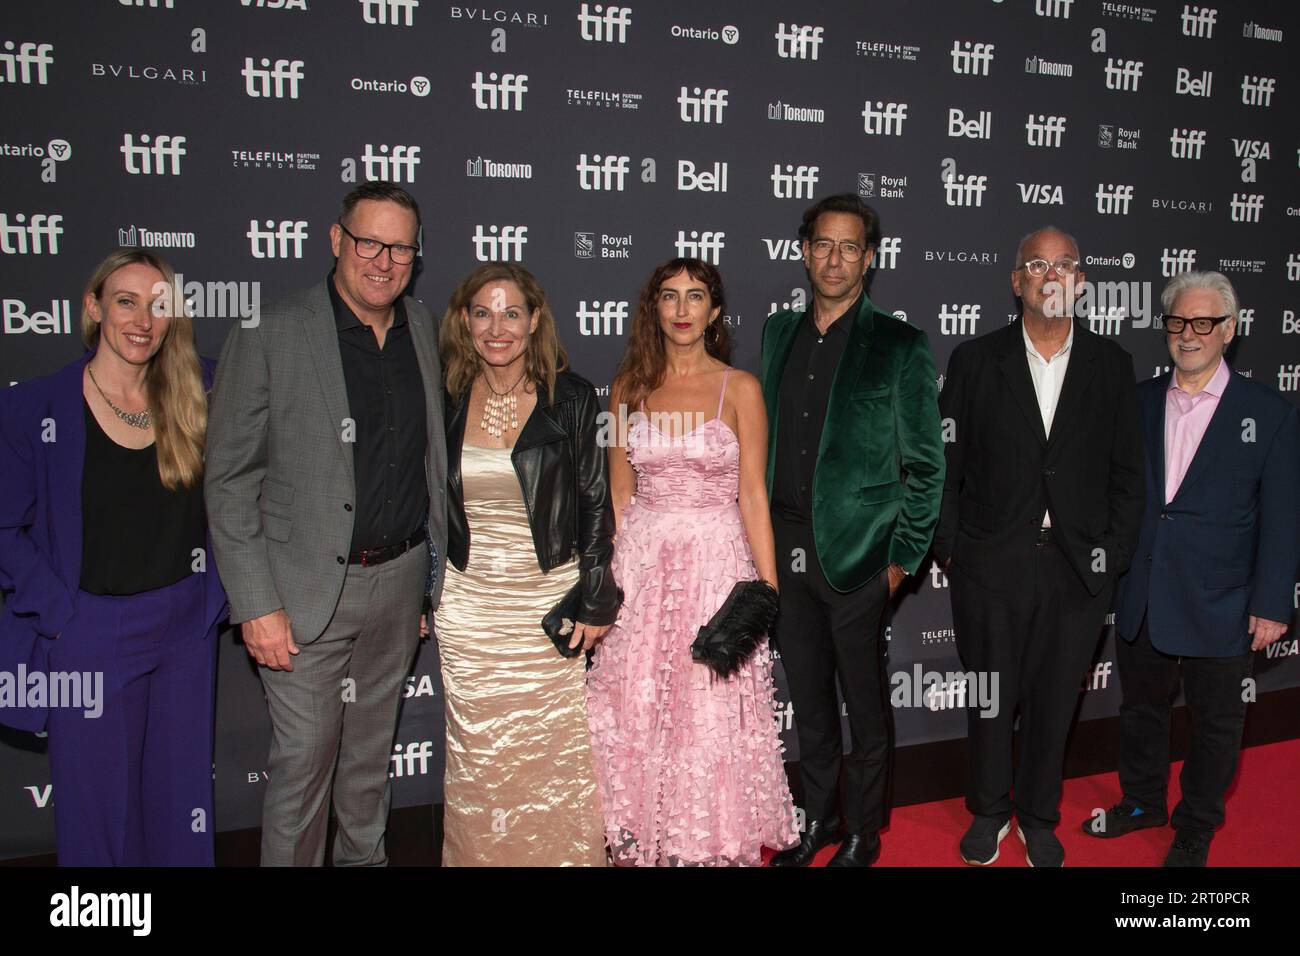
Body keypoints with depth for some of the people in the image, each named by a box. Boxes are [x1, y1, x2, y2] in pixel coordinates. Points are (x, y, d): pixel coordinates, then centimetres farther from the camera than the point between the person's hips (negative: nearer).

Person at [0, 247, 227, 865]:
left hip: (185, 628, 3)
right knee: (98, 802, 11)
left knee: (181, 797, 16)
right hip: (89, 633, -3)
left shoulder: (197, 395, 0)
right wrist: (63, 614, -12)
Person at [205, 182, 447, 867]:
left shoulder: (421, 328, 5)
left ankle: (364, 856, 40)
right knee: (302, 761, 5)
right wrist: (255, 604, -14)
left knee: (372, 749, 20)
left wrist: (430, 572, 10)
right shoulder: (268, 336, -11)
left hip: (401, 578, 5)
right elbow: (229, 481, -10)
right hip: (309, 588, -4)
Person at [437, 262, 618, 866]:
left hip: (548, 599, -2)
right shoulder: (447, 399, 1)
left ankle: (561, 852, 28)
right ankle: (481, 853, 30)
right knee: (479, 752, 11)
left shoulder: (570, 397, -6)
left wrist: (596, 601, -5)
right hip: (467, 606, 2)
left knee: (553, 745, 7)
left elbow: (595, 504, -3)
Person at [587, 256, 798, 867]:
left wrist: (767, 586, -7)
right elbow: (618, 494, 9)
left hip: (716, 562, -2)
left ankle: (713, 844, 23)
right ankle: (642, 840, 27)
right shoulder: (629, 388, 7)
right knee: (635, 712, 6)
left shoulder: (739, 388, -1)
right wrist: (603, 578, 3)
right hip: (641, 564, 3)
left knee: (713, 715, 2)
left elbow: (752, 494, -2)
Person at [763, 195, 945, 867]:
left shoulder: (900, 345, -6)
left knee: (865, 702, 10)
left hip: (857, 555, -4)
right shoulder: (778, 332, 8)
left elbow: (925, 464, -4)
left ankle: (863, 832, 29)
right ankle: (818, 817, 36)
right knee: (808, 698, 17)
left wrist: (903, 558, -8)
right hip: (786, 552, 5)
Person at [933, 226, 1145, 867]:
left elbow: (1126, 472, 5)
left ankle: (1038, 815, 35)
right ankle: (989, 810, 34)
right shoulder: (974, 360, -1)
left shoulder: (1111, 365, 4)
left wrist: (1115, 556, 0)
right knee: (989, 699, 12)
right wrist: (948, 549, -4)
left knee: (1054, 701, 14)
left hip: (1079, 570, 1)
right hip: (991, 567, -1)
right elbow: (945, 466, 0)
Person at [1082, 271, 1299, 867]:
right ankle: (1142, 803, 41)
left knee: (1215, 726, 12)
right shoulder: (1138, 402, 3)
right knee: (1141, 709, 19)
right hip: (1141, 601, 3)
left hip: (1219, 609, -3)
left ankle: (1195, 830, 33)